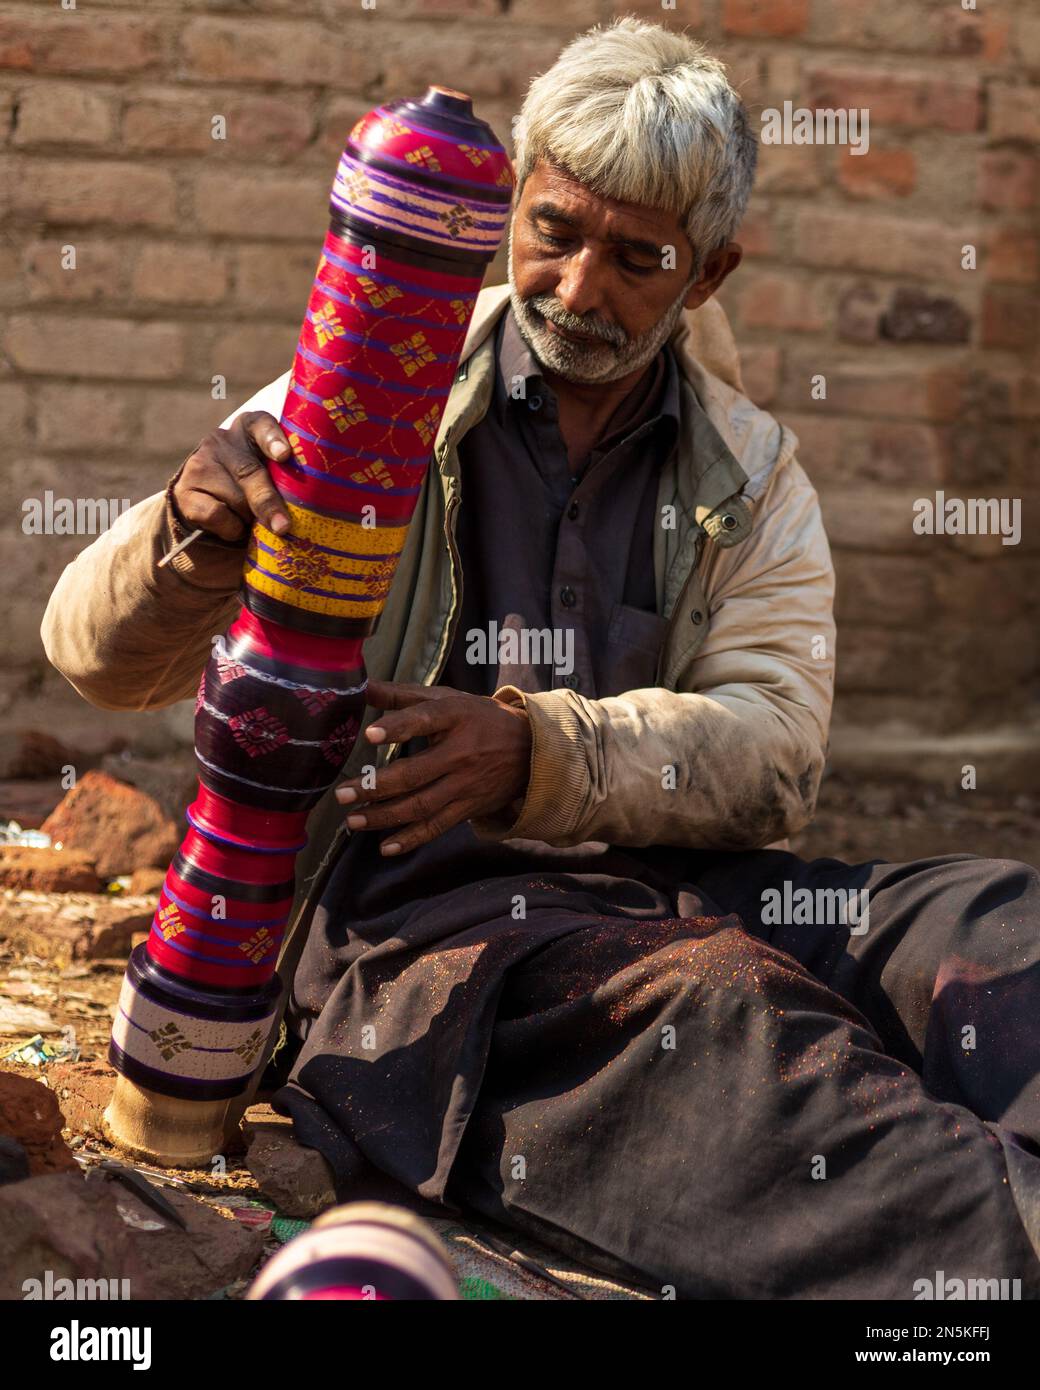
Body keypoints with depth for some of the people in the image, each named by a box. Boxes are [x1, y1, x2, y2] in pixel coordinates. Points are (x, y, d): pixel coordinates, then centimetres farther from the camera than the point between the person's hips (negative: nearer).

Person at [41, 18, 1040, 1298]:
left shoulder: (750, 480, 15)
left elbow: (774, 744, -1)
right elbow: (102, 657, 4)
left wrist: (537, 753, -21)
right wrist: (194, 532, -21)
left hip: (662, 884, 4)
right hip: (403, 898, -3)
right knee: (709, 1002, -37)